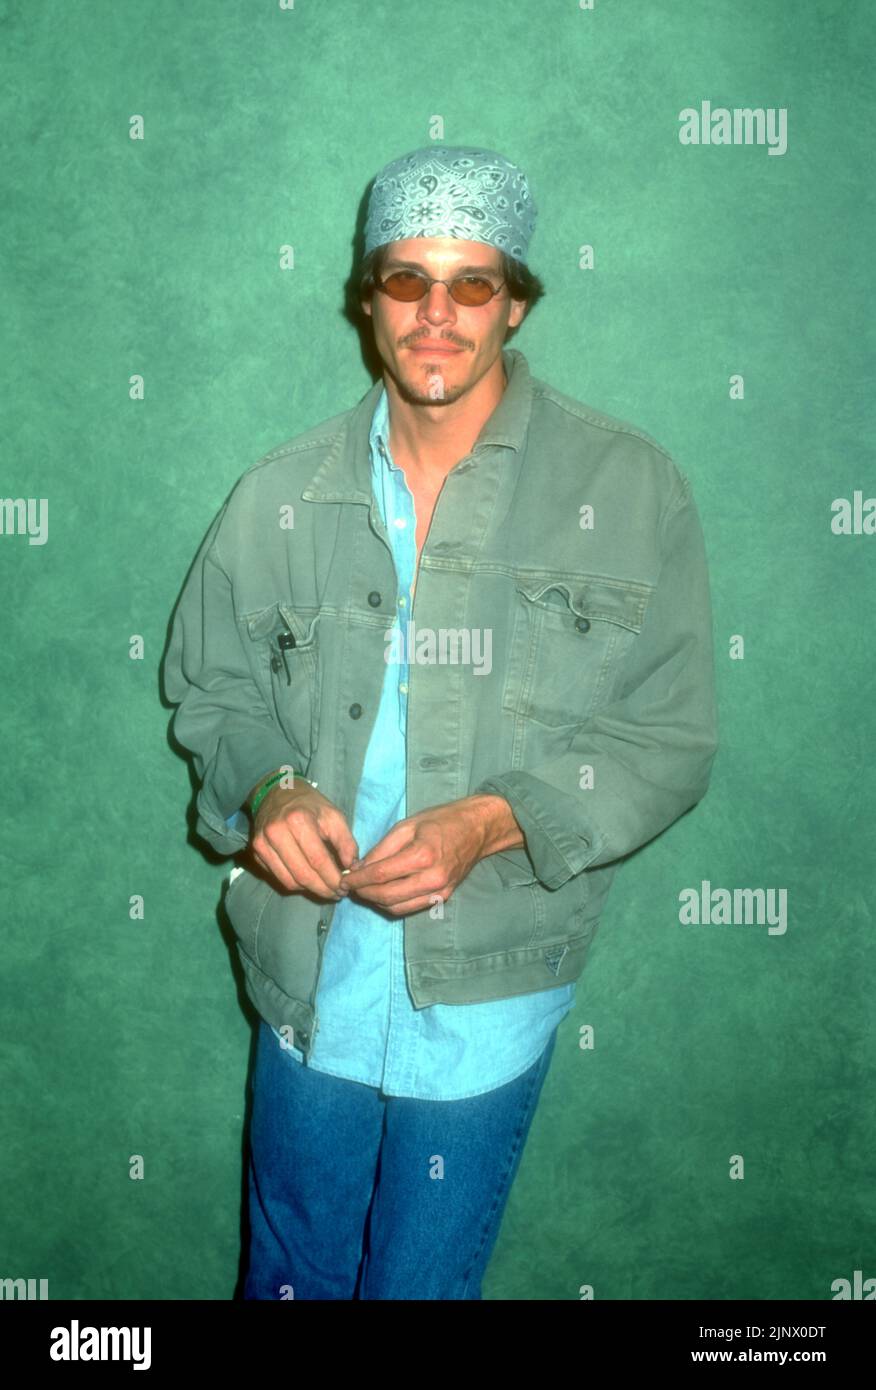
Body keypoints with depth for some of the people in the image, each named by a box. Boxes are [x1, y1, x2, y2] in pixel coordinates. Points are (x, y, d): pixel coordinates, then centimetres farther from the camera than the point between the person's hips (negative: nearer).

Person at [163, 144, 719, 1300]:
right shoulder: (284, 492, 1)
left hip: (484, 997, -2)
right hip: (308, 979, 3)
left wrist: (491, 821, -21)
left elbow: (671, 739, -7)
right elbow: (210, 687, 8)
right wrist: (269, 790, -13)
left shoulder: (628, 488, -8)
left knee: (424, 1283, 17)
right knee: (290, 1277, 23)